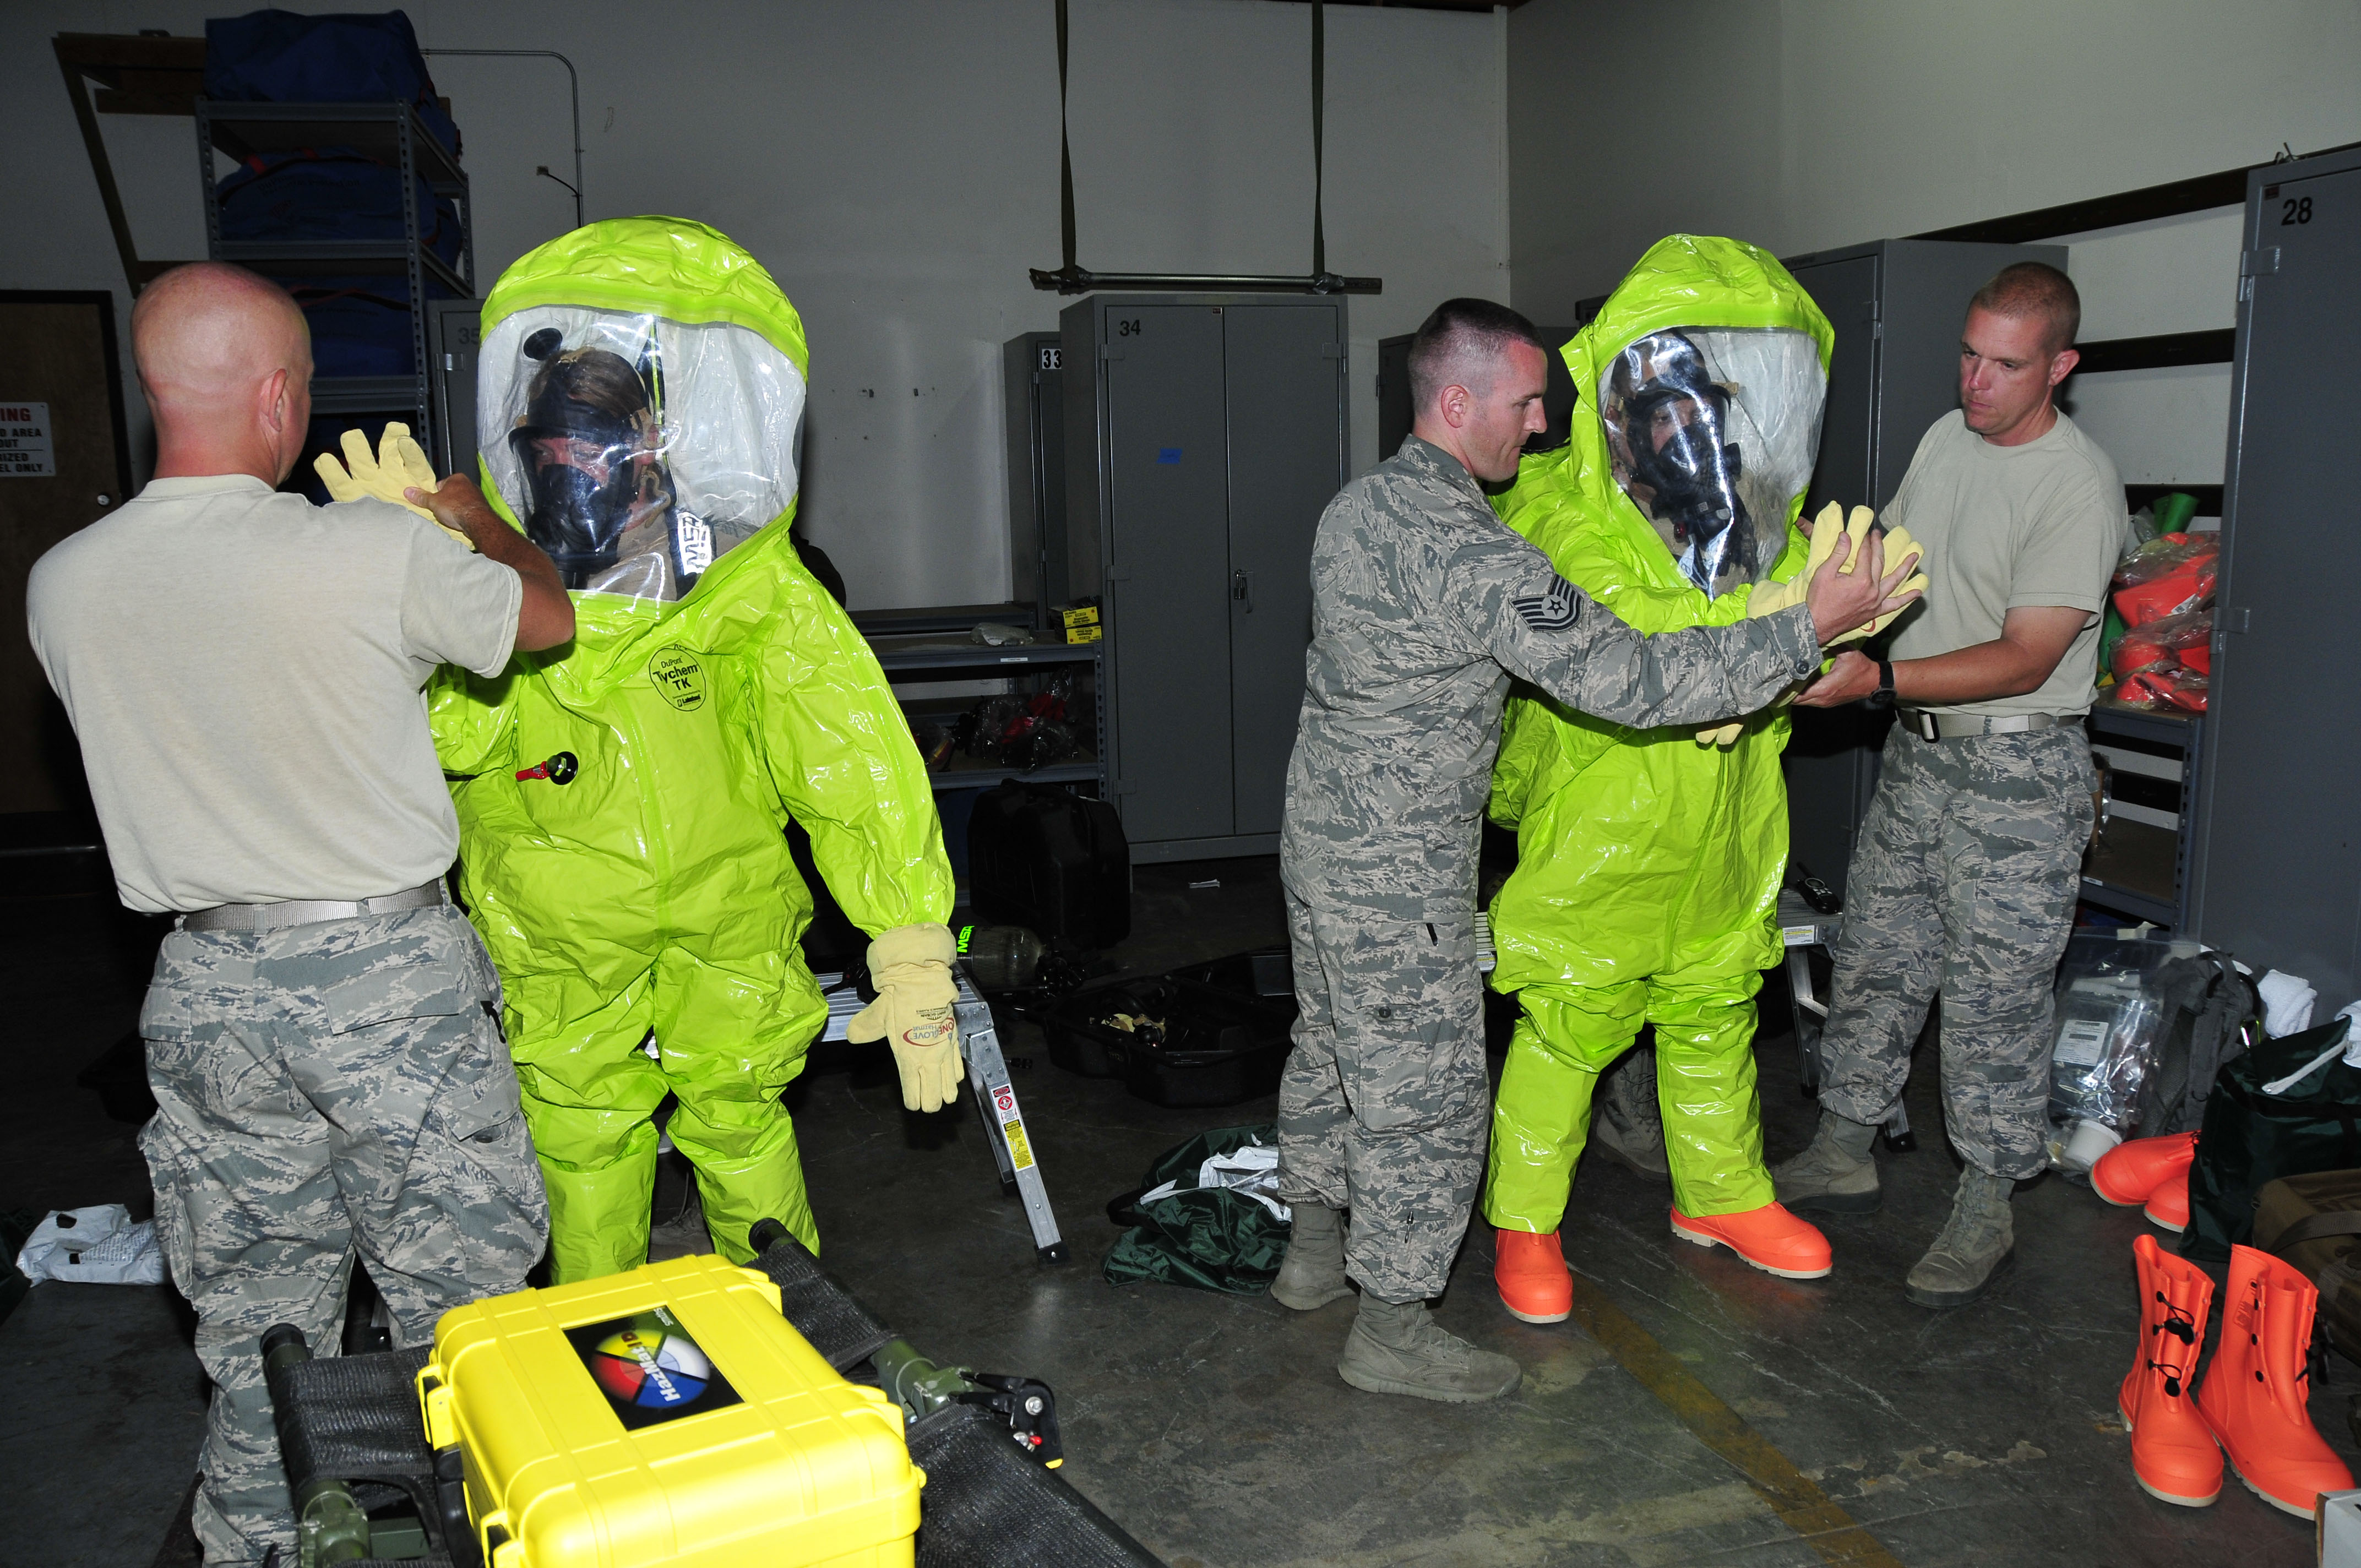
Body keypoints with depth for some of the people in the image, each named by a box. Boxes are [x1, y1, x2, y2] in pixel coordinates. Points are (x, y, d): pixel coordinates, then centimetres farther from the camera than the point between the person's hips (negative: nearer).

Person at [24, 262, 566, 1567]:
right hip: (388, 979, -4)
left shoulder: (62, 587, -3)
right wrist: (473, 519, 20)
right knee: (459, 1310, 12)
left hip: (209, 991, 5)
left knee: (256, 1328, 19)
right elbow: (549, 617, 0)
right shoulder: (378, 555, -18)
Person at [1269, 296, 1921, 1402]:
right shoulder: (1464, 553, -26)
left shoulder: (1355, 507, 5)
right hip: (1398, 876, -10)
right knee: (1423, 1093, 4)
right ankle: (1391, 1329, 17)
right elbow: (1625, 677, -27)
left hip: (1320, 841, 10)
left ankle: (1315, 1249, 39)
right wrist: (1810, 629, -20)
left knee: (1331, 1049, 22)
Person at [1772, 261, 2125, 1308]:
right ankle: (1842, 1155, 29)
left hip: (2020, 772, -7)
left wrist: (1876, 680, -30)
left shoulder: (2079, 487, -17)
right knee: (1873, 962, 14)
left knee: (1993, 1000, 0)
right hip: (1918, 751, 7)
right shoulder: (1945, 438, 6)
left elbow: (2025, 660, -22)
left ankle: (1984, 1215, 15)